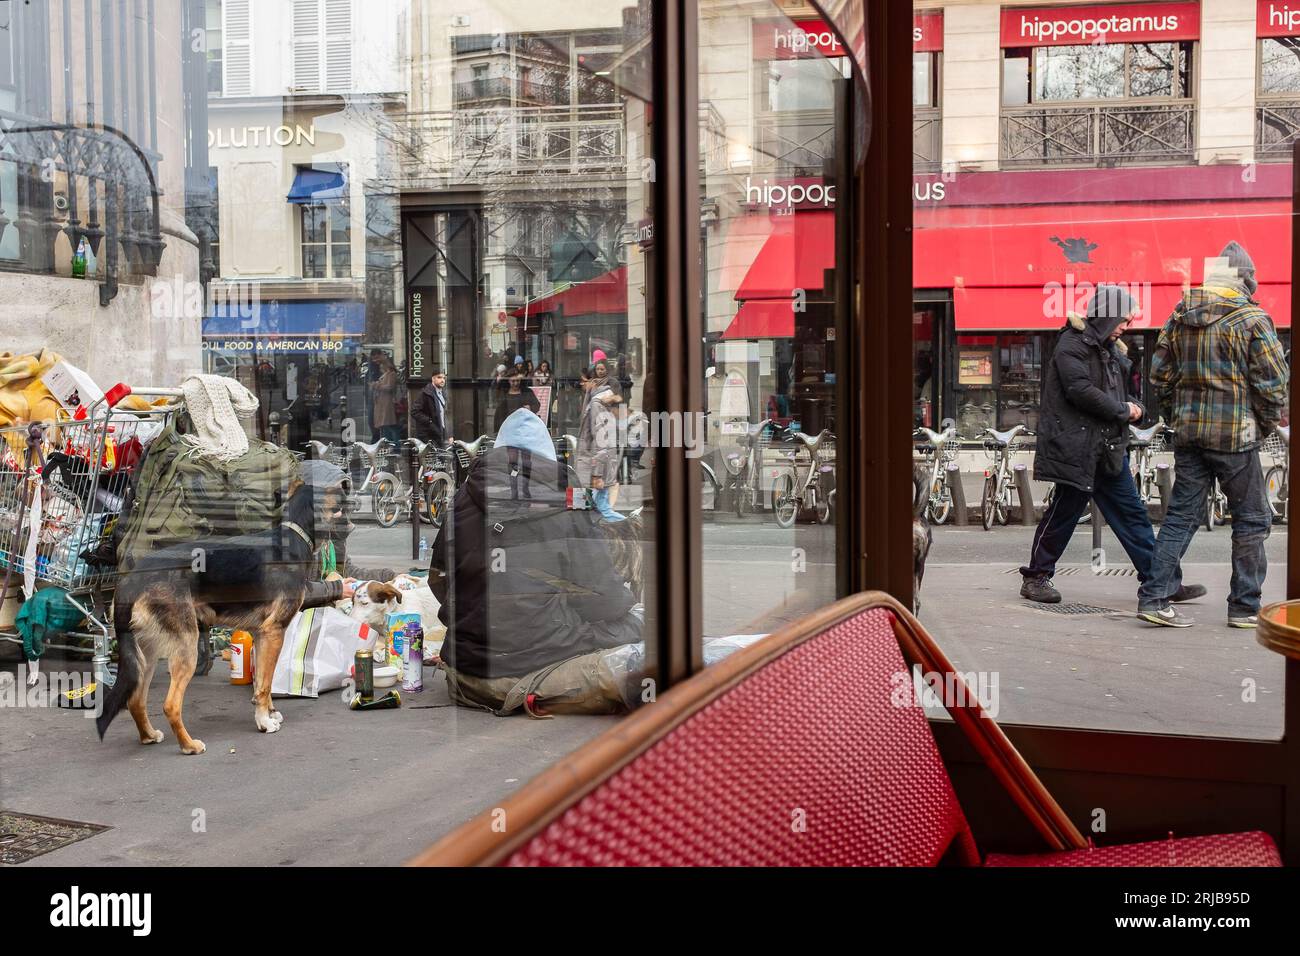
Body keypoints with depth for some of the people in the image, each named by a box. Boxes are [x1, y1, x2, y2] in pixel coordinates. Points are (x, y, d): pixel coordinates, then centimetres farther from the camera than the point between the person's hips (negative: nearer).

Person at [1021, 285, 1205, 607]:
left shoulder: (1110, 349, 20)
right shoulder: (1072, 344, -9)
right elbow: (1080, 390, -21)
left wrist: (1134, 408, 3)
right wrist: (1123, 411, -12)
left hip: (1110, 446, 9)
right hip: (1076, 446, -9)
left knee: (1132, 513, 7)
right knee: (1064, 511, -2)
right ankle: (1036, 577, 10)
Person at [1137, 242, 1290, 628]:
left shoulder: (1180, 317, 6)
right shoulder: (1251, 320, -10)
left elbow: (1160, 374, 10)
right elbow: (1274, 380, -10)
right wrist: (1268, 424, 4)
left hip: (1188, 433, 5)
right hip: (1235, 435, -5)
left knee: (1181, 515, 10)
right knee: (1251, 520, 8)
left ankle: (1153, 597, 4)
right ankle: (1244, 607, 13)